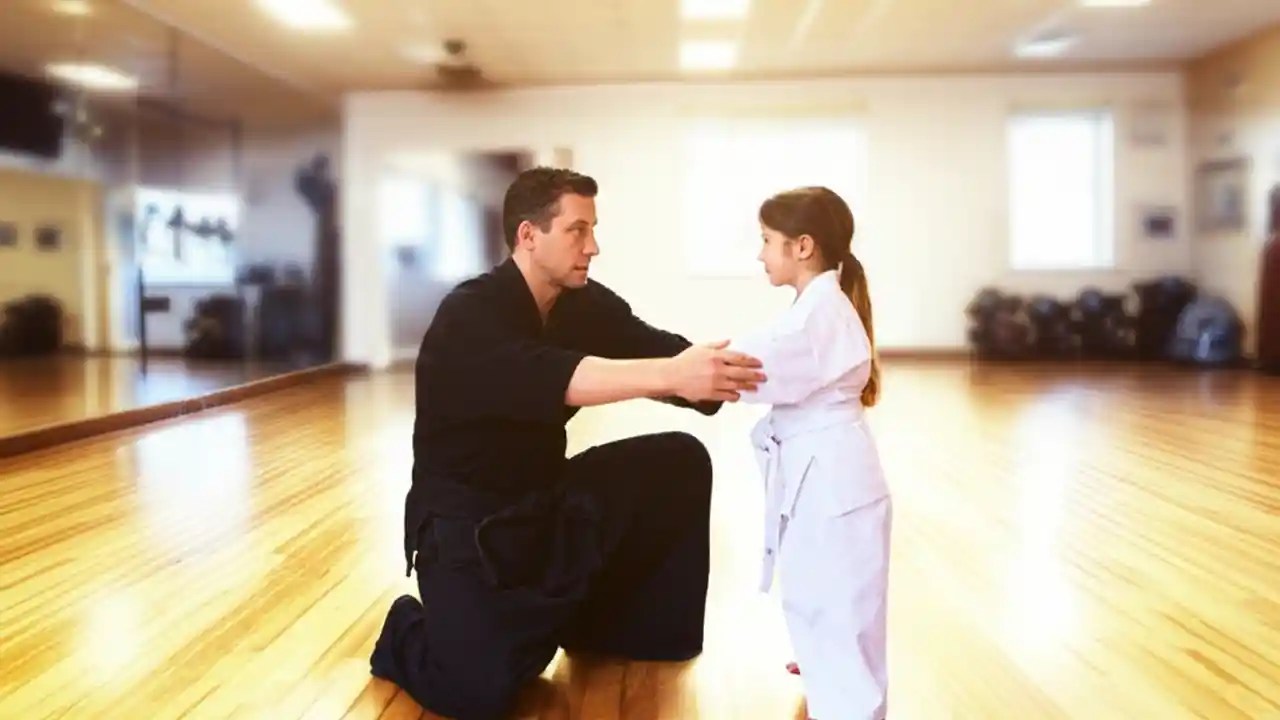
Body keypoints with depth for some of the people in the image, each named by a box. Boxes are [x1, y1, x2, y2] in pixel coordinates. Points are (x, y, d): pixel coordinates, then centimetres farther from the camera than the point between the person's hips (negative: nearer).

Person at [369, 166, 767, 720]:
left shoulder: (588, 305, -1)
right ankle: (410, 631, 15)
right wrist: (671, 374, -53)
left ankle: (601, 622, 11)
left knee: (680, 460, -8)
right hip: (465, 520, -7)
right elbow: (548, 379, -42)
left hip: (546, 500, 7)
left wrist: (719, 370, -29)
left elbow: (657, 347, -10)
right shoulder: (468, 316, -23)